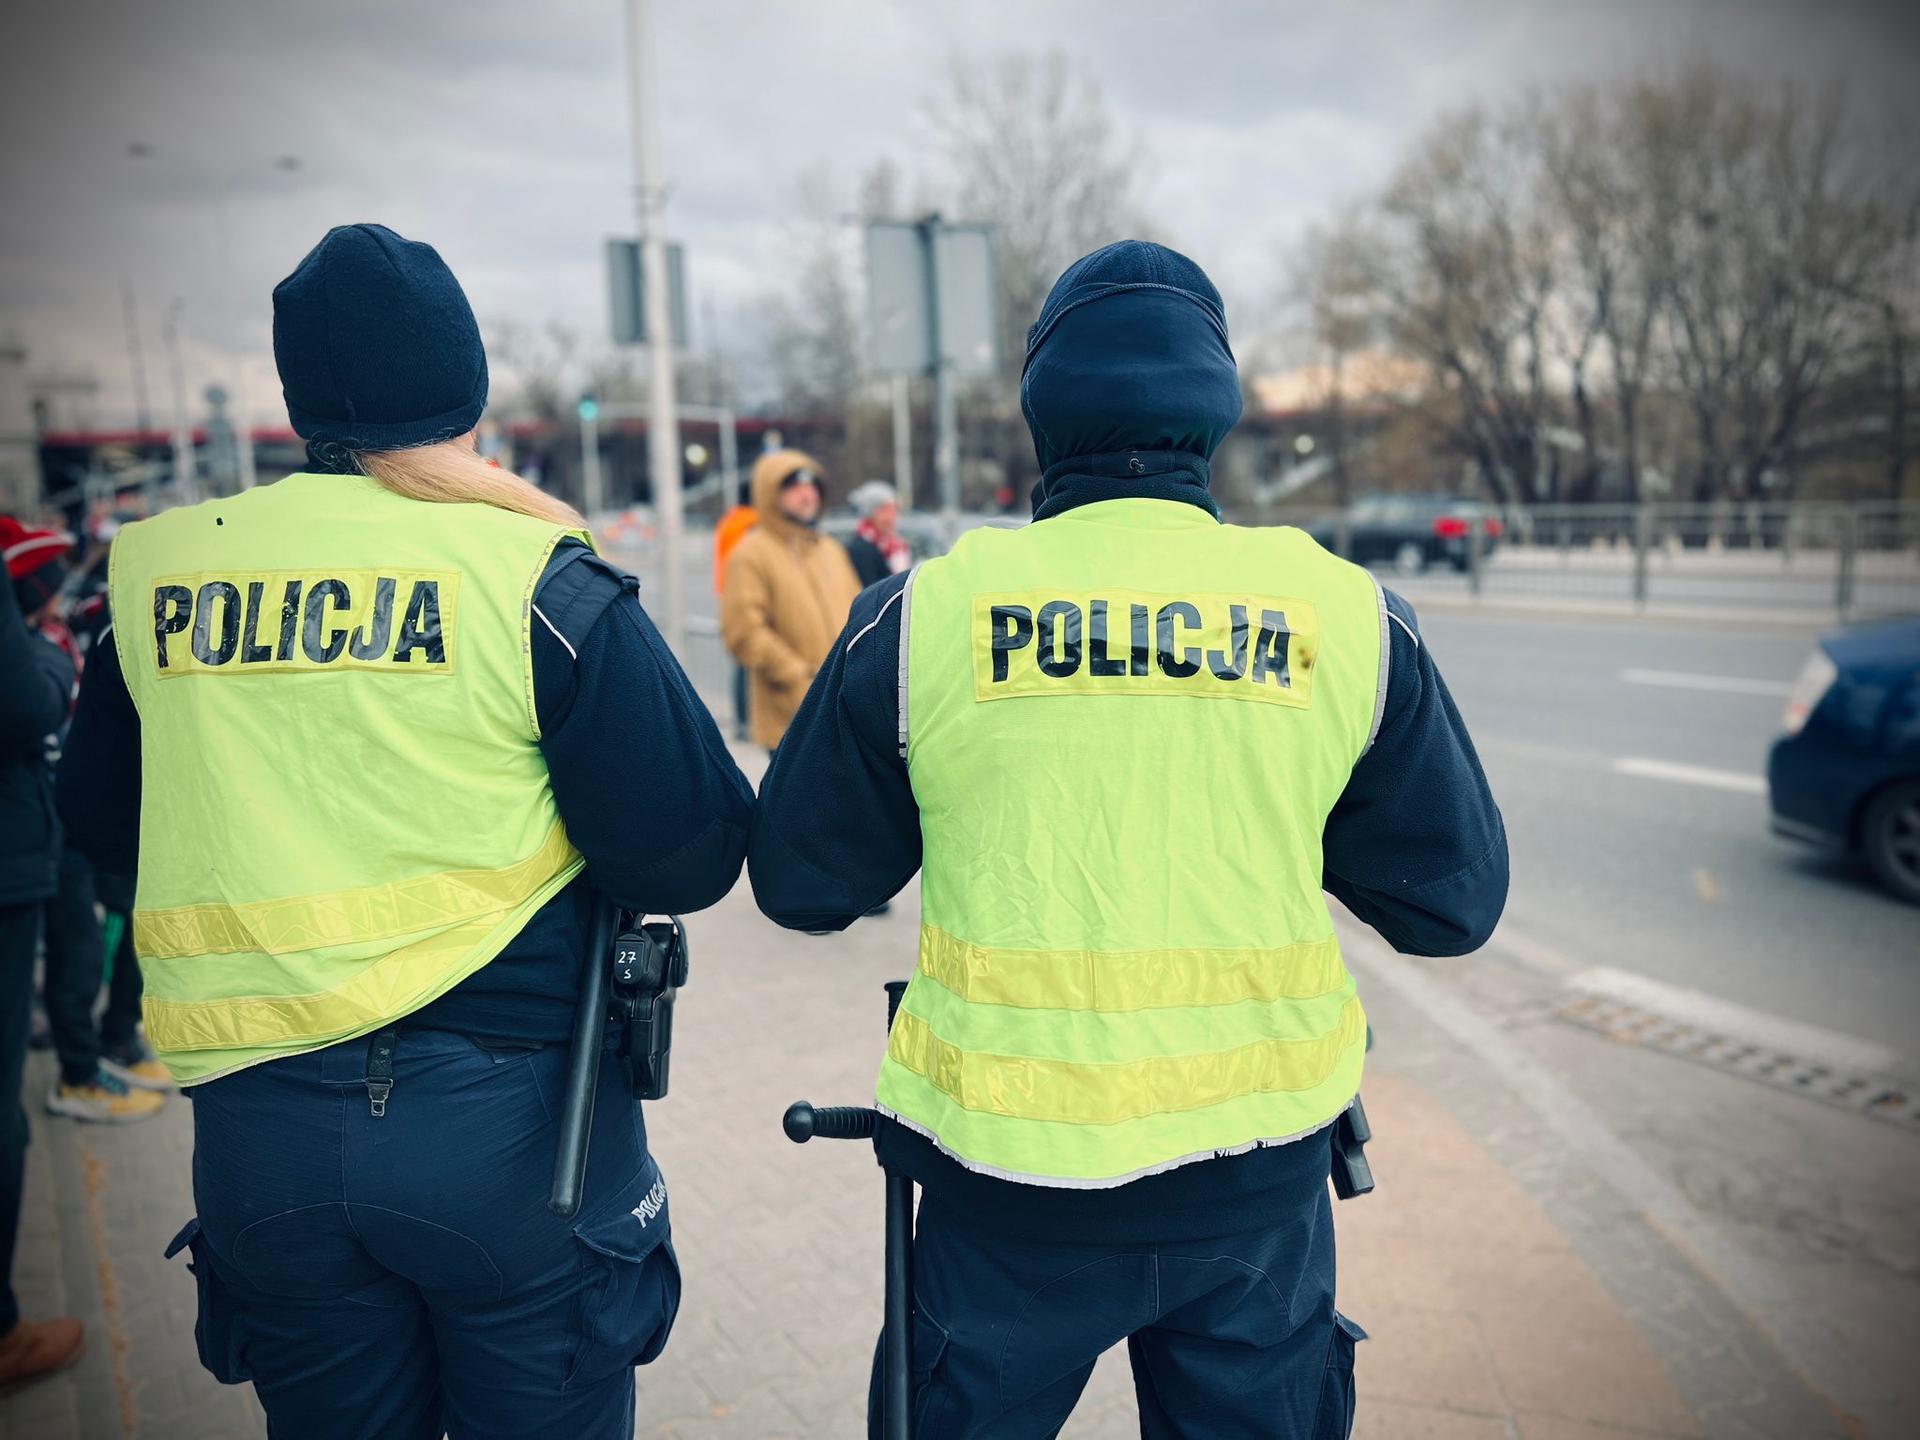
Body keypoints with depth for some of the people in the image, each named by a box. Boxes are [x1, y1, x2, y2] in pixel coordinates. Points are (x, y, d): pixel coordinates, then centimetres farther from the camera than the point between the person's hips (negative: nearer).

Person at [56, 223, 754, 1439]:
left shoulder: (159, 577, 2)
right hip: (505, 1118, -4)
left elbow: (105, 822, 16)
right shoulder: (537, 577, -12)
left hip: (255, 1132, 4)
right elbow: (694, 850, -12)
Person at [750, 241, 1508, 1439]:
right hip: (1259, 1168, 1)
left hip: (1008, 1178, -1)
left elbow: (801, 883, 0)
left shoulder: (923, 615, -9)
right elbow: (1455, 903, 2)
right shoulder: (1347, 614, -6)